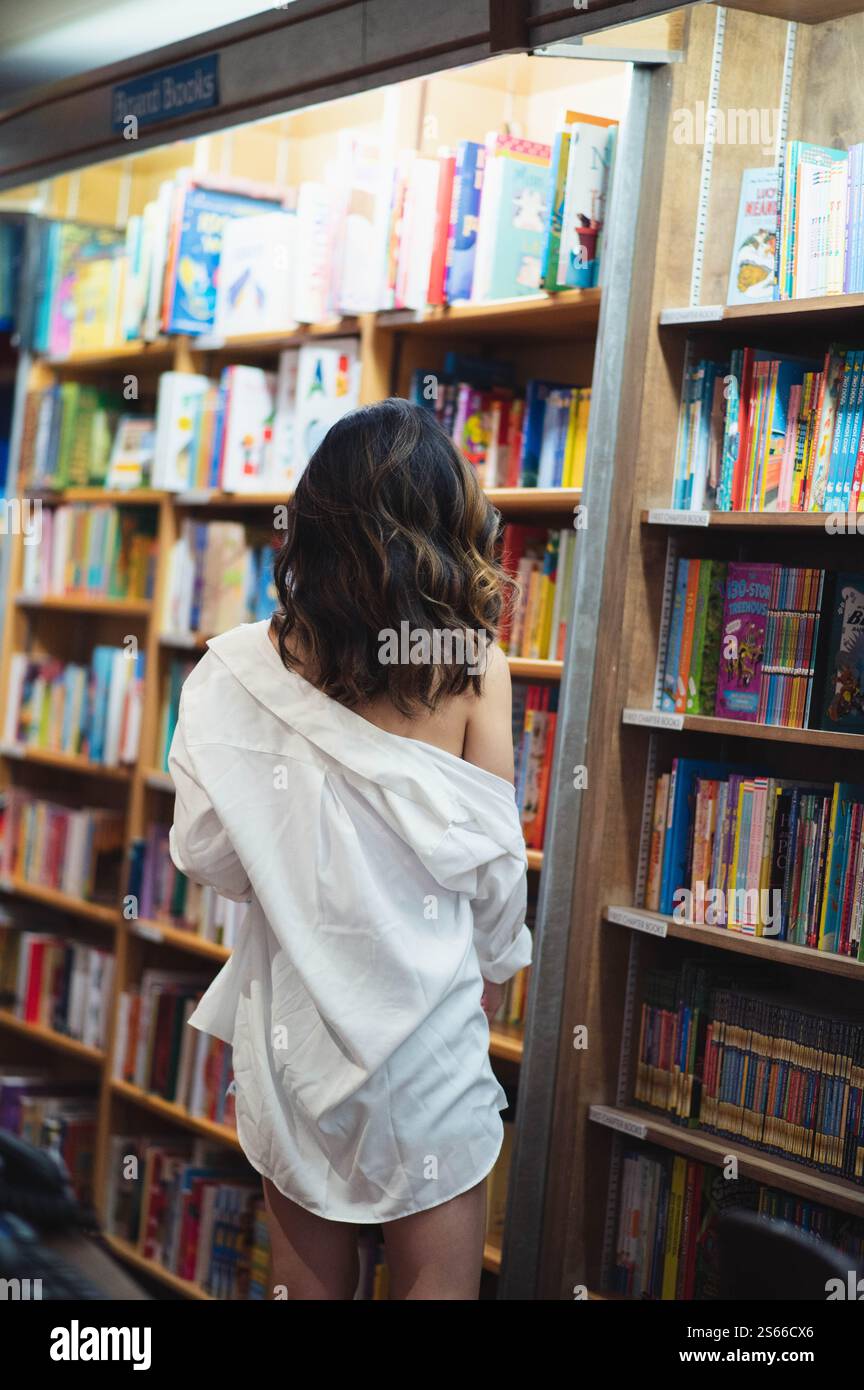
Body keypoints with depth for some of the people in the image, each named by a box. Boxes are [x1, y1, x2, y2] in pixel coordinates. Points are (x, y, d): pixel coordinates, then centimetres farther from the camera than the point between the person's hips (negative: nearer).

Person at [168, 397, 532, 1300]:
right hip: (425, 1010, -2)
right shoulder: (473, 664, -12)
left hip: (293, 1011, 2)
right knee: (435, 1277, 12)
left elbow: (208, 853, -7)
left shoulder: (251, 665, -10)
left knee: (309, 1267, 18)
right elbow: (492, 857, -6)